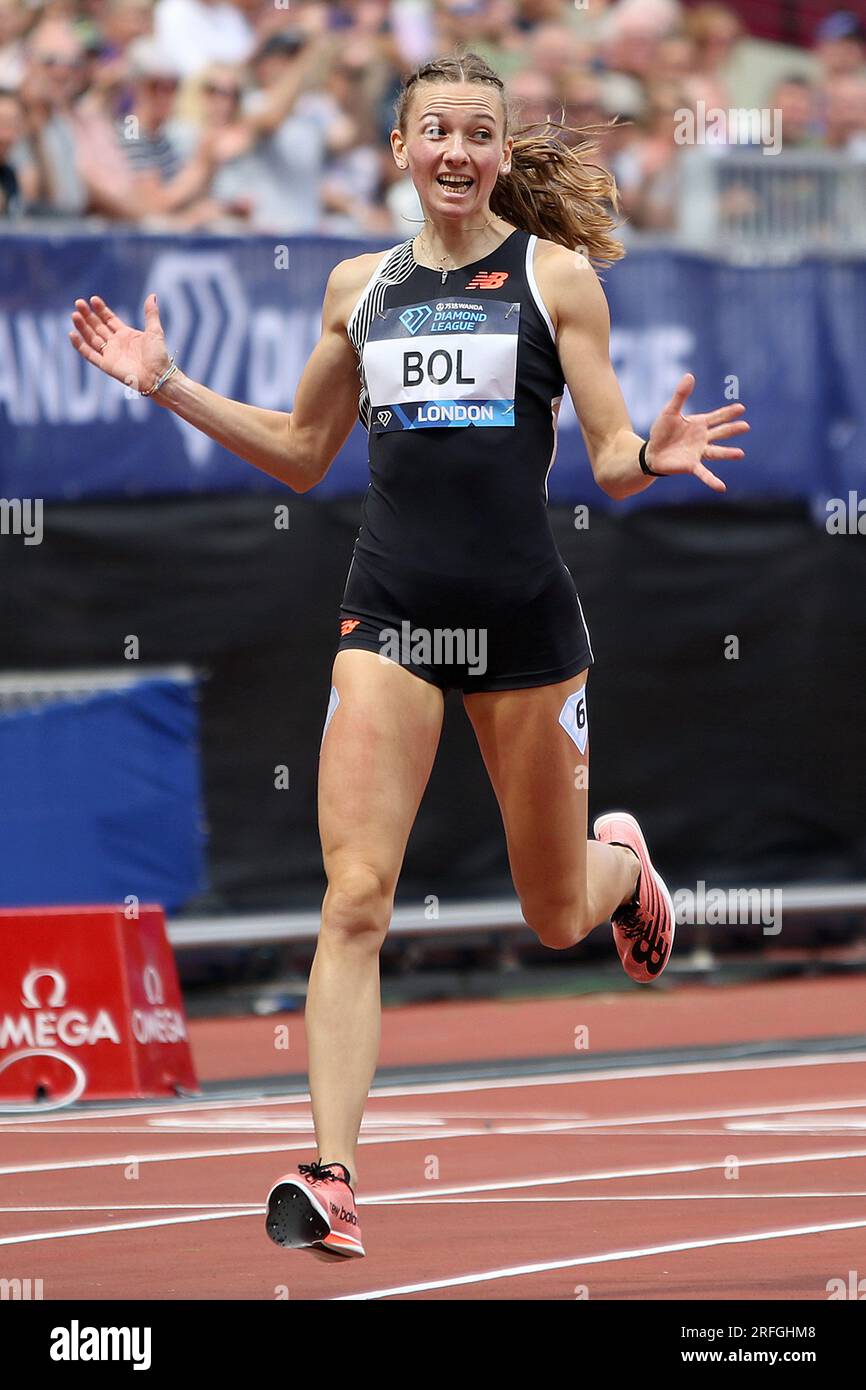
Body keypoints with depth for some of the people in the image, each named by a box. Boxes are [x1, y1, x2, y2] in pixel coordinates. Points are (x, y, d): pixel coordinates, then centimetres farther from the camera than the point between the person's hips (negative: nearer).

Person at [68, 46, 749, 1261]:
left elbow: (612, 463, -1)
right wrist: (169, 386, 11)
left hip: (524, 613, -1)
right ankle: (332, 1175, -16)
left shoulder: (555, 276, 0)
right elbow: (301, 455, 21)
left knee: (555, 920, 13)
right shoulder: (361, 286, 9)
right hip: (390, 612, 2)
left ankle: (622, 862, 50)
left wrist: (654, 457, -24)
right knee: (355, 899, -14)